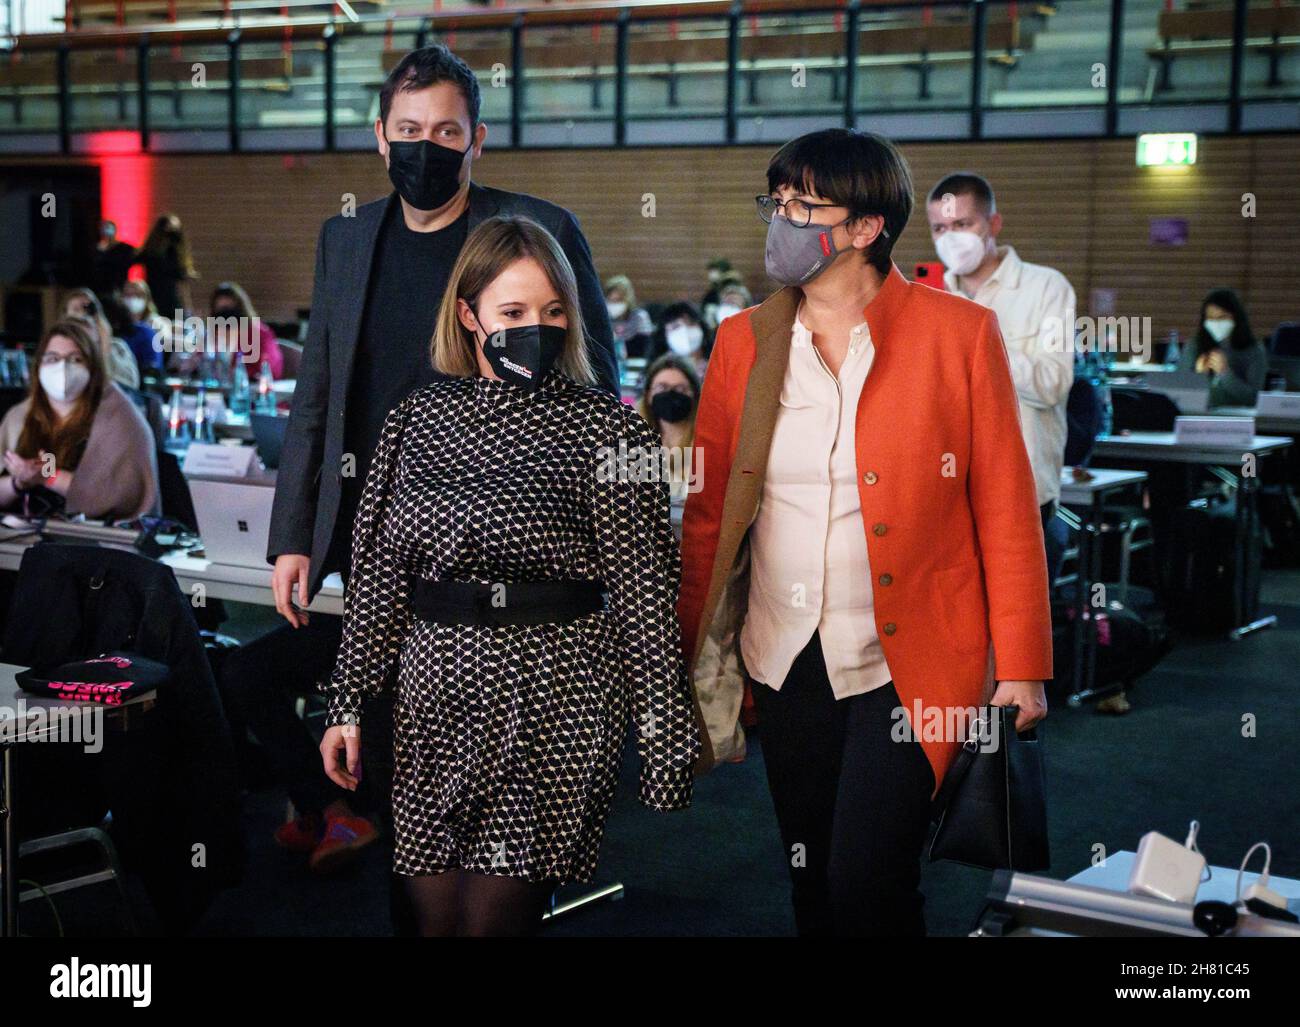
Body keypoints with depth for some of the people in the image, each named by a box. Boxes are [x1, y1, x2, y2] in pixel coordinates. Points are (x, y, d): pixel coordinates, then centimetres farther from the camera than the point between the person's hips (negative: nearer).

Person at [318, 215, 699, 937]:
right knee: (435, 917, 9)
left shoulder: (607, 430, -4)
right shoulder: (418, 419, 7)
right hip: (435, 689, 4)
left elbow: (644, 592, -6)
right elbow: (377, 573, 9)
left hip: (554, 698, -3)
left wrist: (664, 737, -7)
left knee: (496, 917, -1)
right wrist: (348, 705, 7)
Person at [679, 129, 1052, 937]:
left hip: (909, 665, -4)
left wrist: (1020, 667, -6)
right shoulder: (744, 340, 5)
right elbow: (709, 510, 7)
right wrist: (683, 659, 5)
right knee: (810, 879, 13)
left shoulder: (960, 333, -6)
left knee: (869, 884, -9)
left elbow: (1006, 508, -4)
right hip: (786, 662, 4)